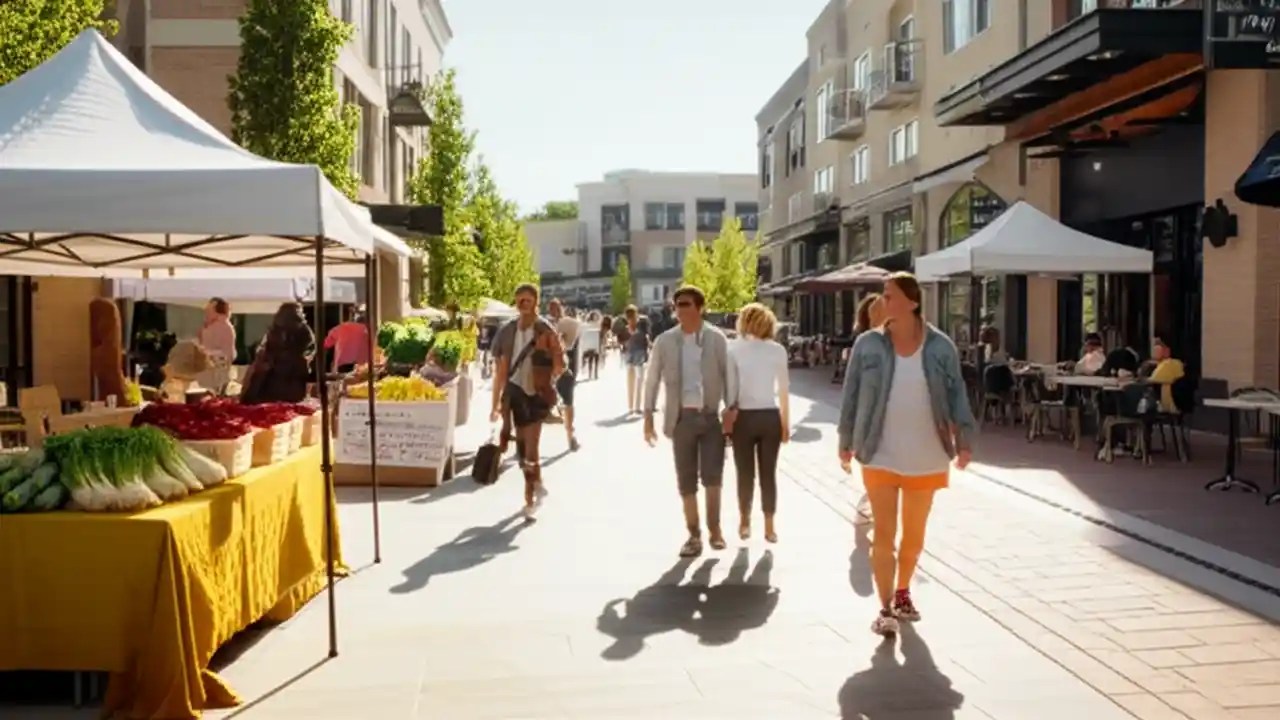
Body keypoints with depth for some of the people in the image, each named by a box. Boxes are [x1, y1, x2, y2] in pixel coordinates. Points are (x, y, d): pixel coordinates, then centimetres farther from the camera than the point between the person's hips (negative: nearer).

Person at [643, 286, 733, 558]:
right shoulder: (664, 341, 1)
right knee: (686, 481, 6)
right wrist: (648, 416, 1)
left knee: (712, 475, -5)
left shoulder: (717, 339, -1)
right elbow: (652, 380, 5)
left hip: (711, 416, -1)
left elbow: (728, 375, 2)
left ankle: (714, 529, 17)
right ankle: (694, 535, 19)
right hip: (682, 417, 1)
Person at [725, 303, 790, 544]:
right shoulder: (778, 350, -1)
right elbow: (784, 390, 0)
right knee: (768, 473, 7)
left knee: (745, 473, 10)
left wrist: (728, 418, -1)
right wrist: (786, 423, 7)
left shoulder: (734, 349, -4)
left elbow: (730, 388, -7)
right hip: (770, 416, 1)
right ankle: (769, 527, 14)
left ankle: (745, 521, 23)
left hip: (743, 417, -1)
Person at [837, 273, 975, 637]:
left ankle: (902, 593, 36)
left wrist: (964, 441, -11)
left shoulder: (940, 346, -4)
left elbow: (956, 394, -2)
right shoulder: (868, 344, -4)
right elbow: (852, 395, 2)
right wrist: (846, 441, 5)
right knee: (884, 532, -3)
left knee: (914, 534, 15)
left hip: (926, 458, 1)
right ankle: (886, 608, 6)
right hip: (881, 456, -1)